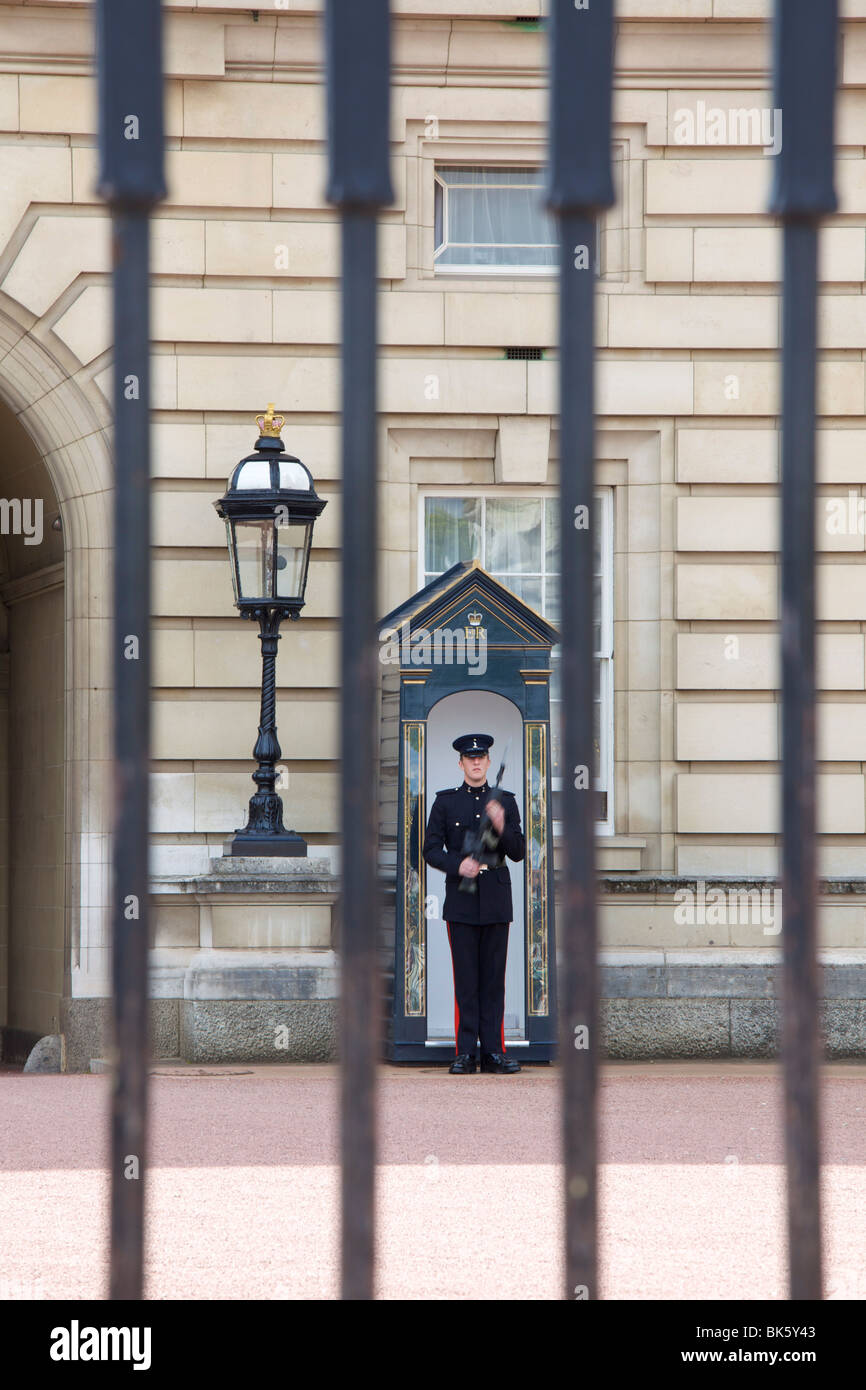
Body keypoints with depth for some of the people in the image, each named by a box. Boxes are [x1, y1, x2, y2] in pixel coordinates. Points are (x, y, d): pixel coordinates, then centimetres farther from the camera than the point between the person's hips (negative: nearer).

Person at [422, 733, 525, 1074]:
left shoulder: (505, 801, 9)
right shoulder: (446, 802, 6)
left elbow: (518, 852, 5)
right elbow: (430, 849, 3)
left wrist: (501, 828, -14)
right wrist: (458, 865, -15)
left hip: (496, 899, 1)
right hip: (461, 901, -1)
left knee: (494, 978, 1)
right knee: (465, 979, -2)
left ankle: (493, 1052, 3)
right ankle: (465, 1053, -1)